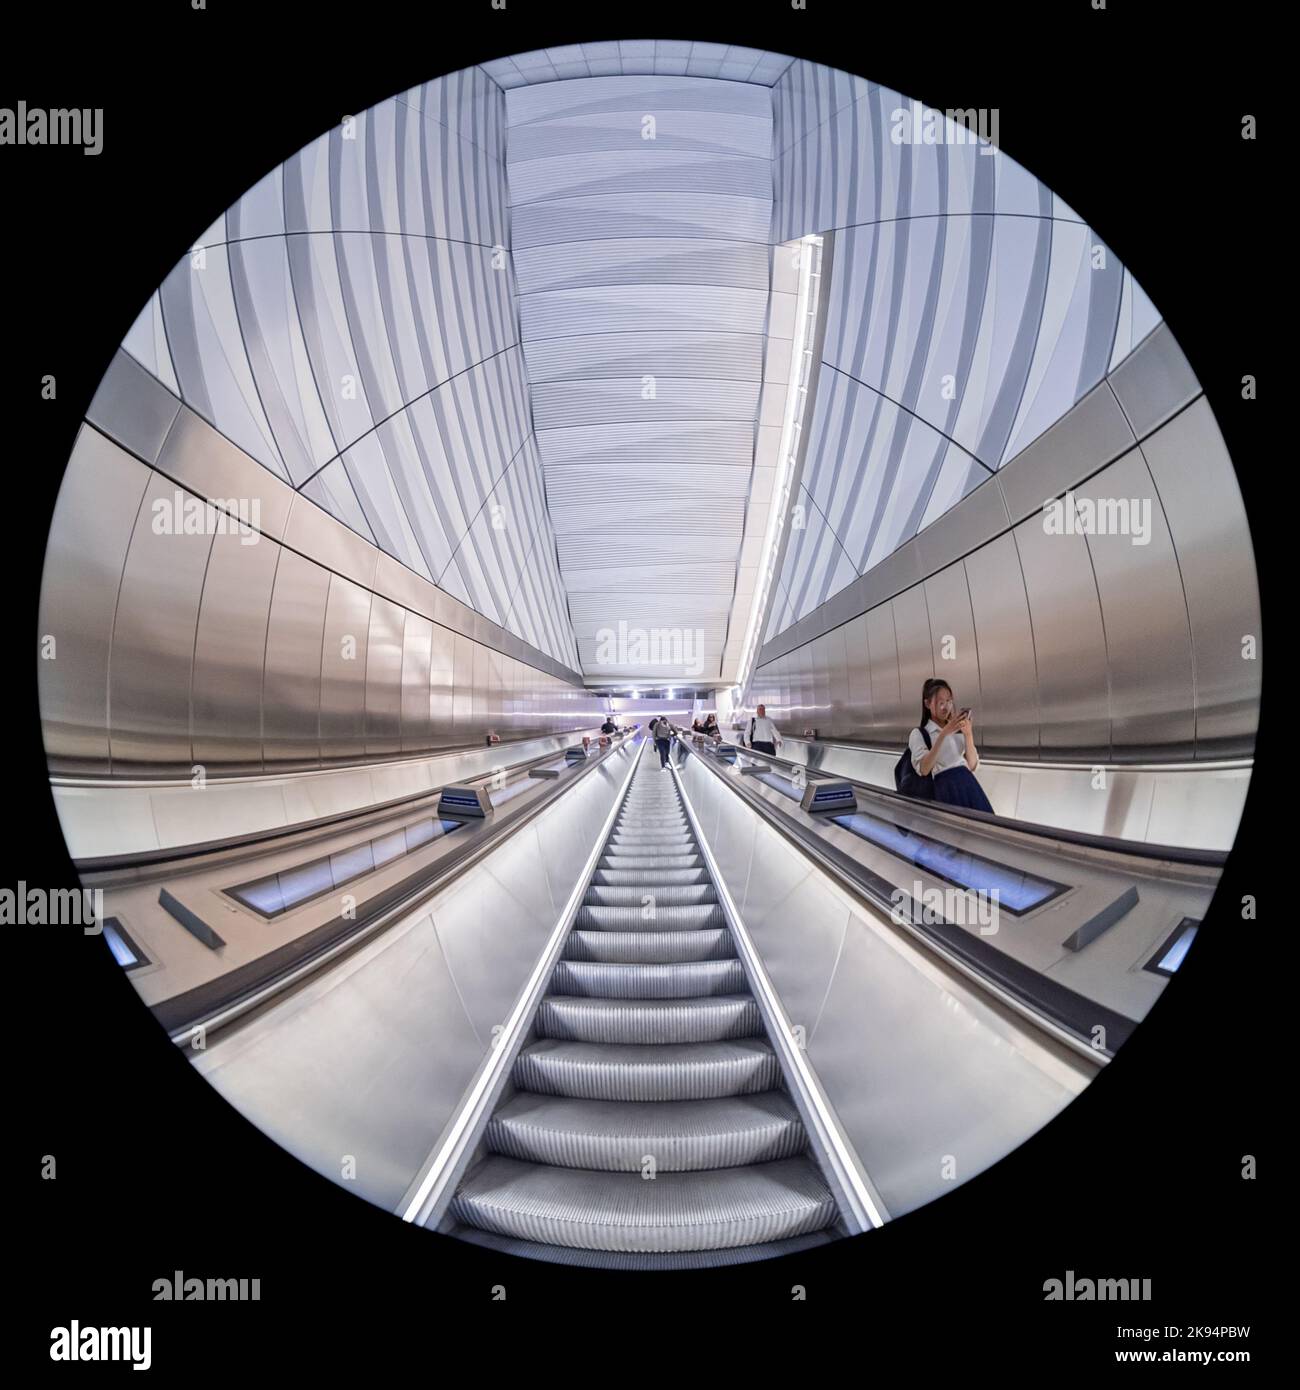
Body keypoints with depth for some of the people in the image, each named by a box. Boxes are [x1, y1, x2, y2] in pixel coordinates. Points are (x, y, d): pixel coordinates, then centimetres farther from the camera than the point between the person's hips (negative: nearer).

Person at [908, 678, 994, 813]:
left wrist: (968, 734, -5)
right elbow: (923, 770, -13)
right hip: (946, 789, -4)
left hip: (969, 784, 4)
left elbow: (972, 765, 8)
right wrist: (943, 734, -17)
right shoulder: (918, 734, 5)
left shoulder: (958, 730, 18)